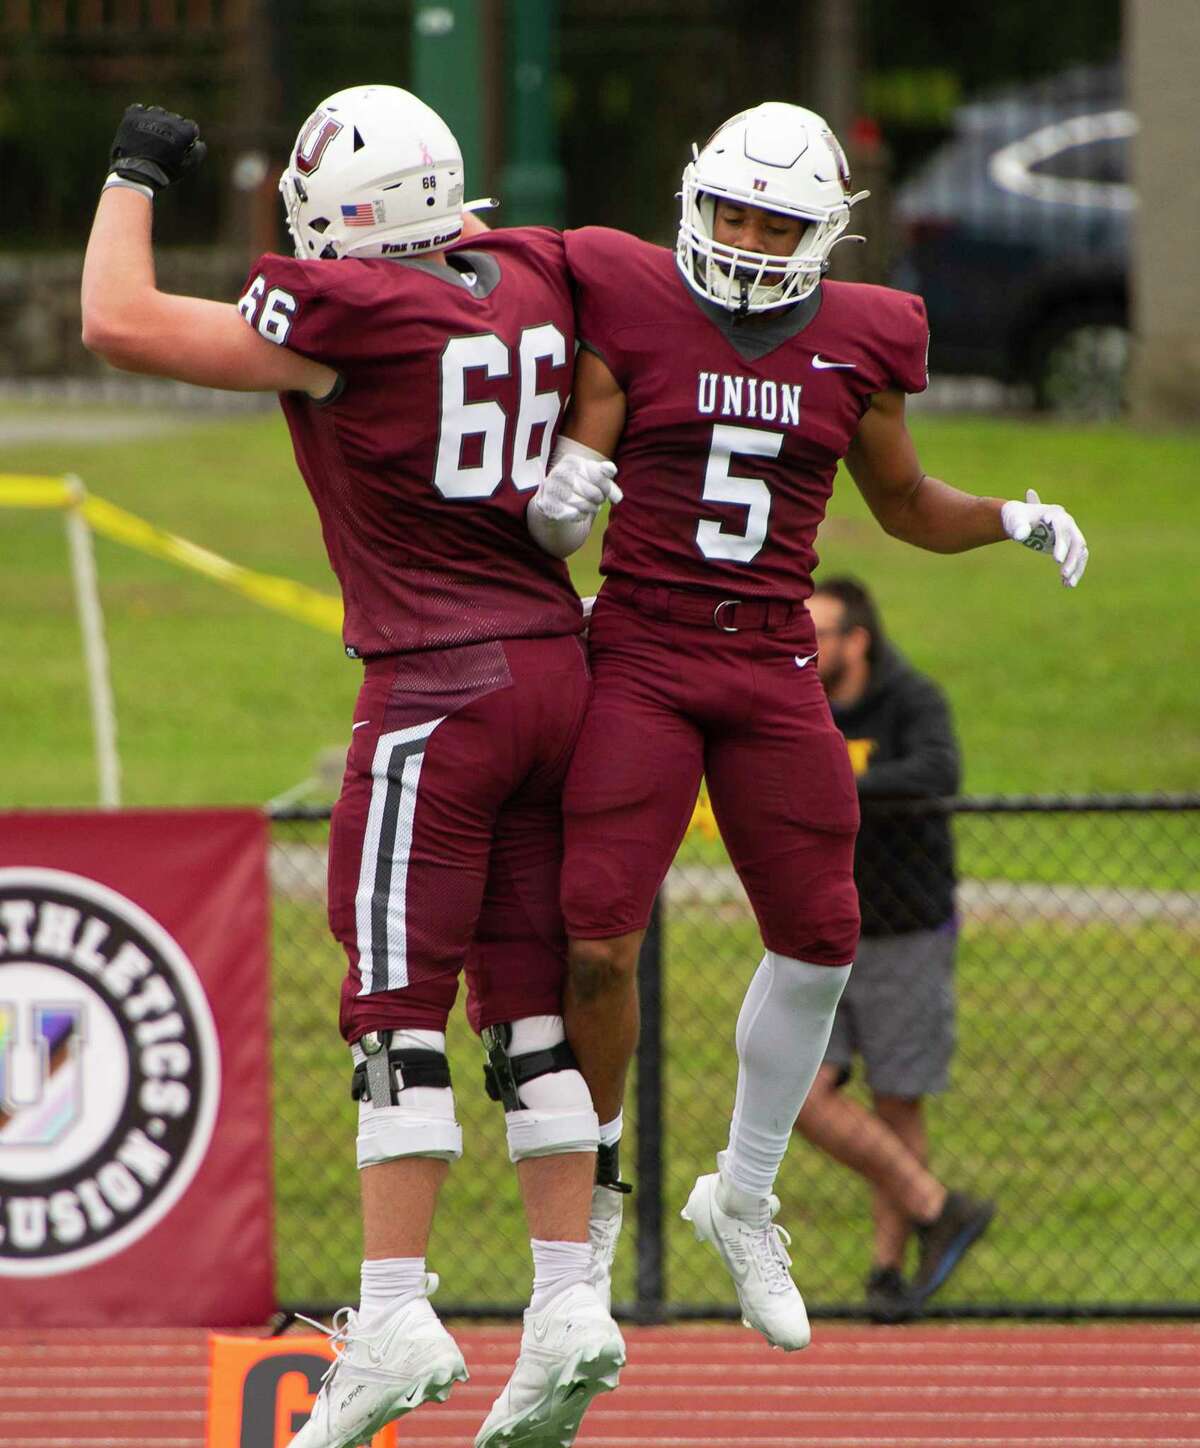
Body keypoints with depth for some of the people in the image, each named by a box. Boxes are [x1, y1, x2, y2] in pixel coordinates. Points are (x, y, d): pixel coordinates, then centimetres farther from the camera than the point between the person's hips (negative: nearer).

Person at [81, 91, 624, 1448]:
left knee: (399, 1006, -6)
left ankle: (395, 1315, -10)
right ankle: (567, 1305, 6)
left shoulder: (347, 316, -12)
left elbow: (119, 321, -7)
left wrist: (134, 177, 5)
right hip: (558, 662, 7)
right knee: (531, 1004, 9)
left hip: (438, 685, -7)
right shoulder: (528, 282, 7)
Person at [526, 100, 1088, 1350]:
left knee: (816, 941, 4)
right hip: (640, 658, -3)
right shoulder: (629, 309, -2)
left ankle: (743, 1198, 26)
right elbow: (570, 478, -4)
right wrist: (558, 497, -26)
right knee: (597, 942, -12)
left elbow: (906, 506, 18)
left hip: (771, 667, 3)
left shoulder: (854, 346, 7)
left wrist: (1014, 520, 2)